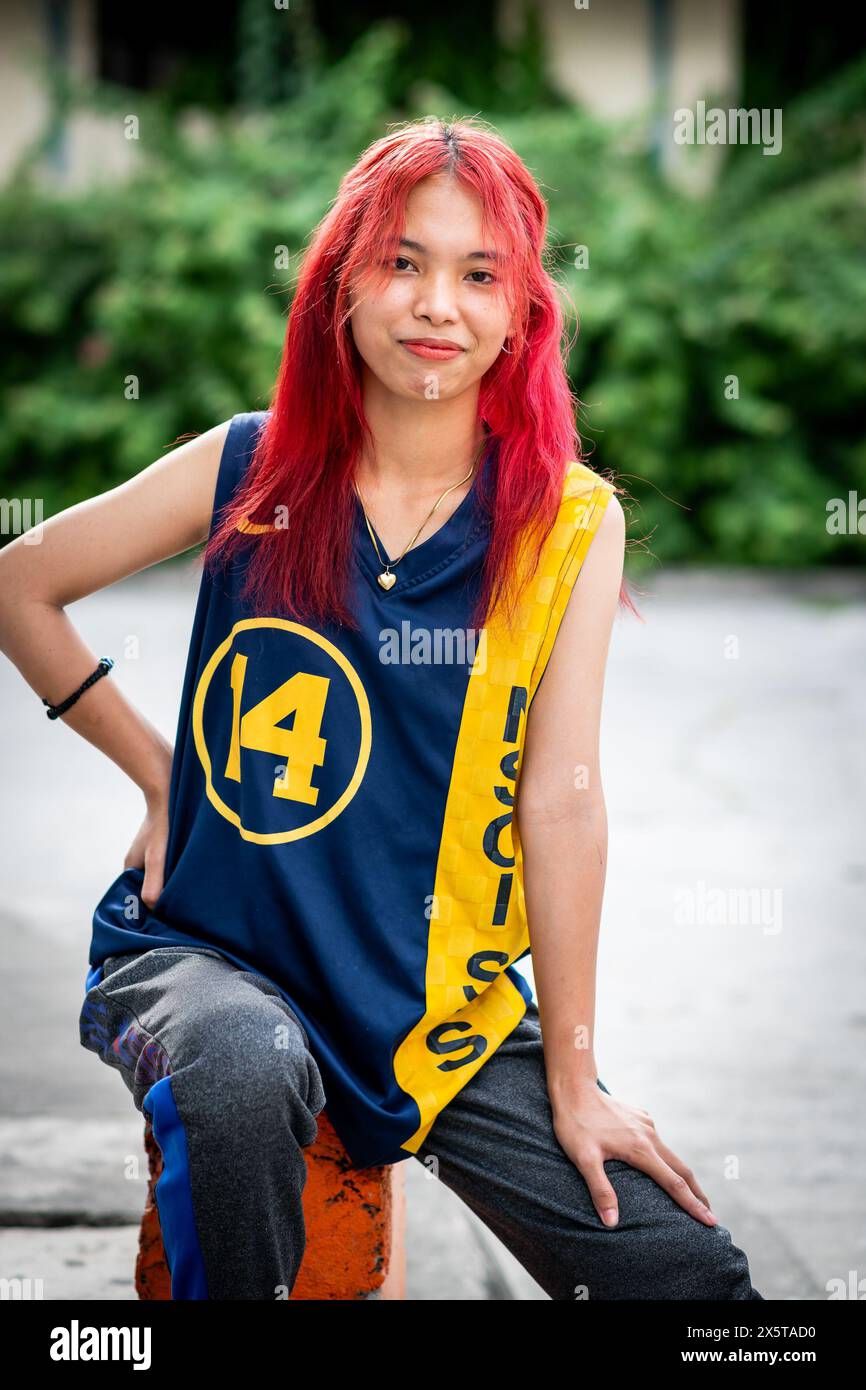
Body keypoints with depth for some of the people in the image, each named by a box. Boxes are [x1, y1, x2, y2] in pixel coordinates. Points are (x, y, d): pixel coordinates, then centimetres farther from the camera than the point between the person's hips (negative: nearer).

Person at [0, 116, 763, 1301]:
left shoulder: (571, 524, -4)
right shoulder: (250, 469, -2)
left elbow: (562, 798, -7)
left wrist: (573, 1082, -6)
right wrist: (160, 774, 4)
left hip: (446, 1005, 1)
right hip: (210, 952, -1)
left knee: (692, 1276, -10)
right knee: (243, 1070, -37)